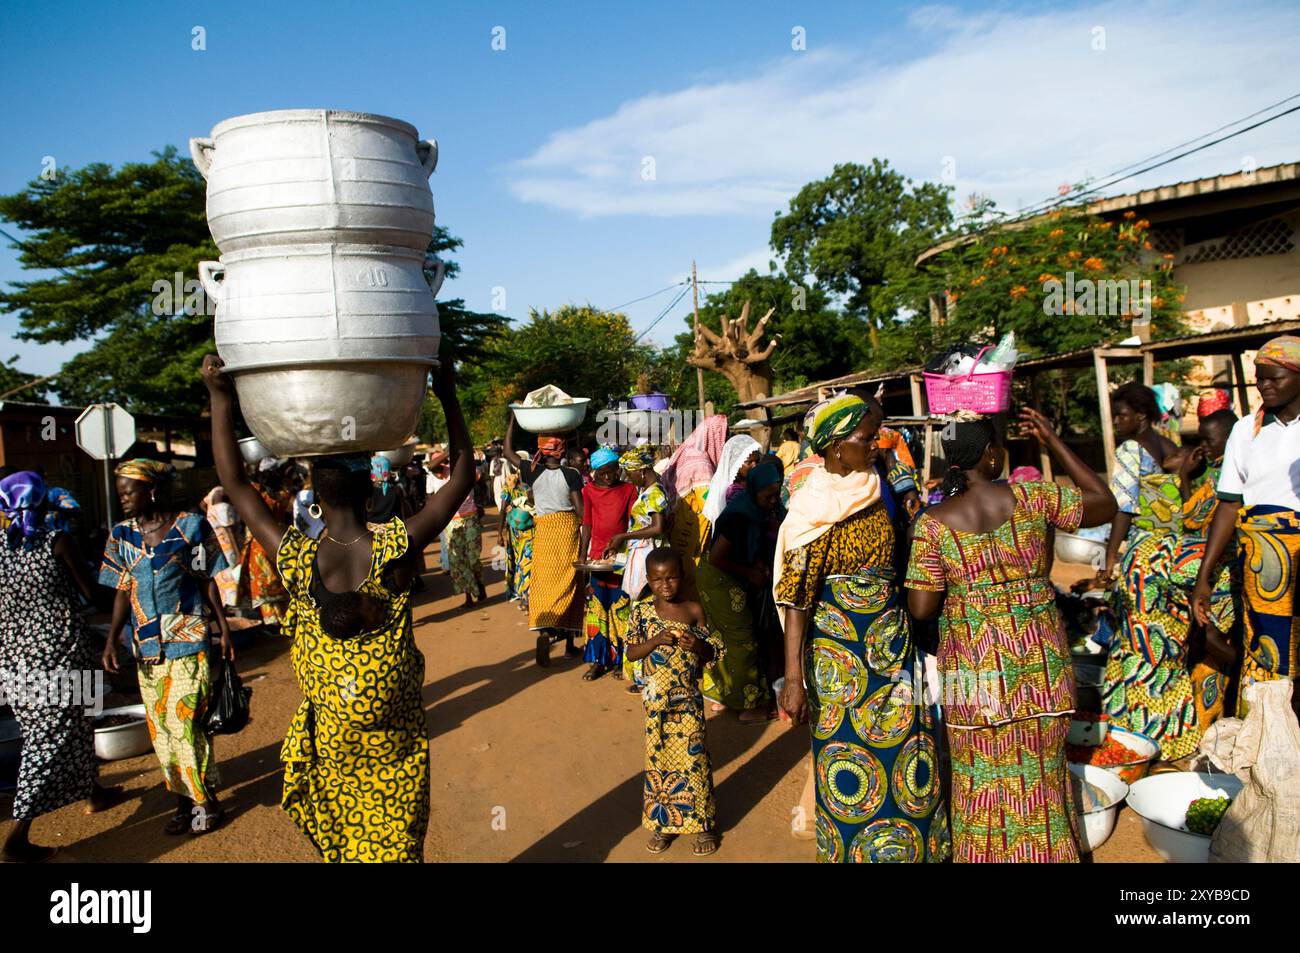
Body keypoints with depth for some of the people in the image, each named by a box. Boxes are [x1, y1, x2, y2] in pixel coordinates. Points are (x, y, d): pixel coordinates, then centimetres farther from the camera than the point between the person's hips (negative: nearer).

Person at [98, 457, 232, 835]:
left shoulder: (190, 526, -4)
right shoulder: (122, 535, 6)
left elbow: (207, 582, 1)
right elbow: (122, 592, 8)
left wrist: (224, 629, -1)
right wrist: (112, 639, -4)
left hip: (187, 640, -4)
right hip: (146, 646, 5)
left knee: (184, 722, -6)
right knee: (160, 727, 8)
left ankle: (206, 800, 10)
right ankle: (184, 799, 21)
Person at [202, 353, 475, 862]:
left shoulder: (296, 559, -20)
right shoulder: (397, 549, -22)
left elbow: (234, 482, -8)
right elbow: (463, 472, -11)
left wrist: (221, 398, -9)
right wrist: (447, 395, -7)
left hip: (328, 734, 1)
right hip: (394, 734, -1)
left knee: (339, 839, 23)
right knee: (394, 841, 17)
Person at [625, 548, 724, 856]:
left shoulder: (694, 610, -1)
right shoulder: (642, 612, -2)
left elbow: (713, 651, 5)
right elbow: (631, 652, -3)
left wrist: (698, 646, -17)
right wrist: (655, 640, -19)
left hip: (688, 697, 0)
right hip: (656, 698, 1)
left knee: (693, 756, 1)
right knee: (659, 756, 9)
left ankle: (703, 823, 16)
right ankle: (663, 822, 24)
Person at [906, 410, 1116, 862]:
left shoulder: (933, 523, -9)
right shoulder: (1031, 499, -8)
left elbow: (920, 608, -9)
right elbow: (1105, 503, 9)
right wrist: (1054, 442, 11)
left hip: (973, 660, -1)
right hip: (1037, 657, 1)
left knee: (982, 771, 13)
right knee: (1039, 765, 17)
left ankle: (987, 852, 26)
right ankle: (1043, 851, 31)